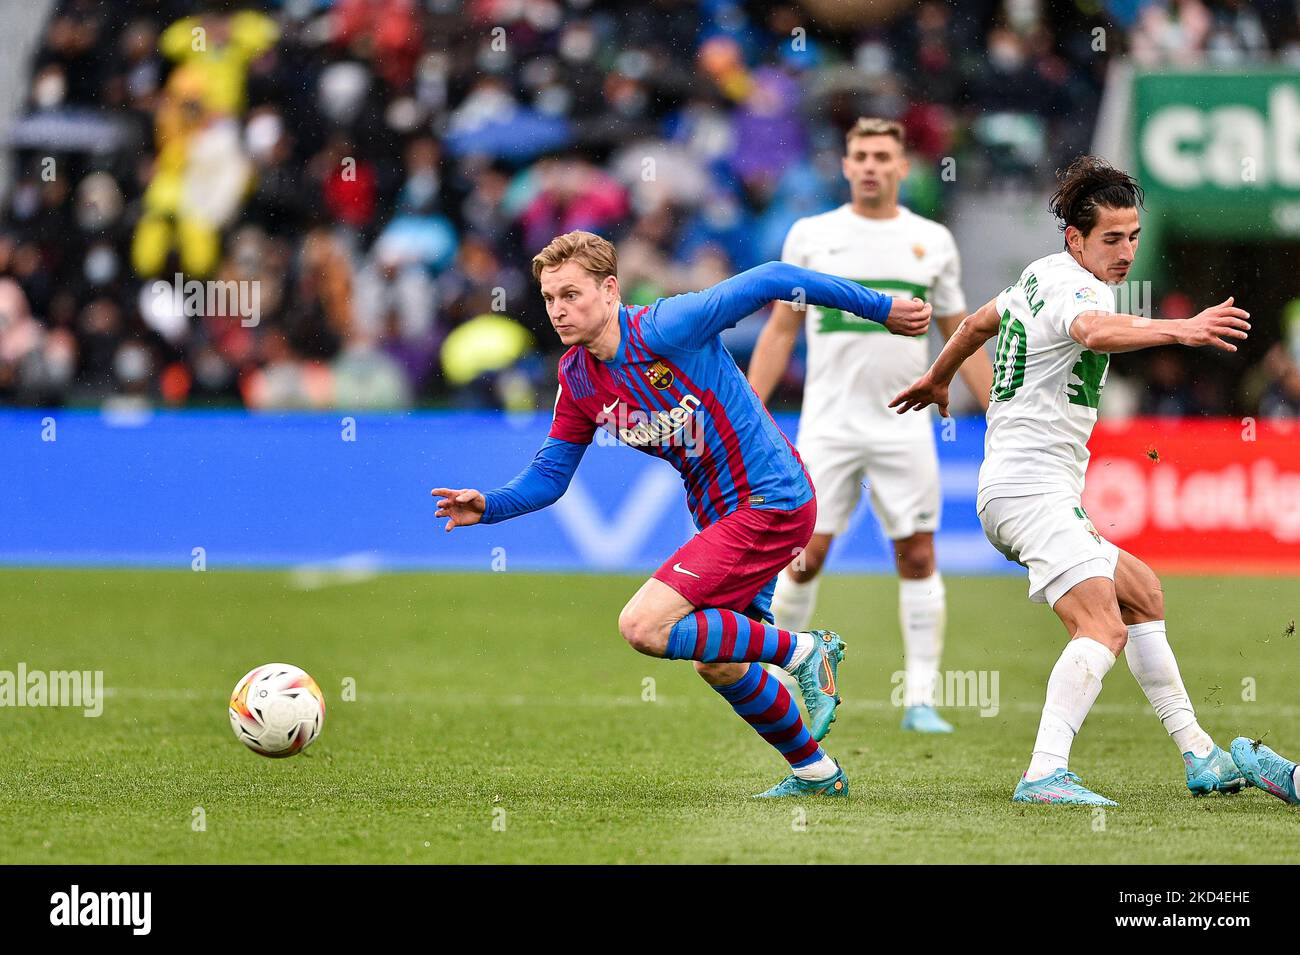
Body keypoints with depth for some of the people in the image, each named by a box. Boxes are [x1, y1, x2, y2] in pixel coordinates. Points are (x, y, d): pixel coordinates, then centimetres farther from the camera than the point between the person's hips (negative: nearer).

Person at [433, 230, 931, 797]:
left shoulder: (664, 329, -20)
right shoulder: (577, 378, 3)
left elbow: (770, 281, -16)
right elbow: (550, 473, 10)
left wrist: (878, 309, -11)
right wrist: (489, 506, -10)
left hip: (770, 504, -9)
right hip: (722, 515, 9)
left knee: (644, 627, -19)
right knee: (718, 666, 18)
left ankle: (804, 653, -6)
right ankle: (816, 773, 37)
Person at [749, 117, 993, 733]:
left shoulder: (932, 241, 8)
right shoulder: (811, 236, 5)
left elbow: (961, 337, 14)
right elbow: (780, 330, 9)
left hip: (904, 426, 1)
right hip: (828, 424, -1)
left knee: (918, 557, -2)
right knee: (806, 556, -5)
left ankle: (920, 699, 2)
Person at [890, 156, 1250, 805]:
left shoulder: (1044, 276, 16)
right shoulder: (1072, 287, -16)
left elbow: (979, 321, 34)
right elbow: (1095, 331, -41)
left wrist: (937, 378, 53)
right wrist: (1178, 330, -58)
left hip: (1009, 489, 11)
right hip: (1032, 488, -11)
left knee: (1141, 592, 19)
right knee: (1103, 628, -24)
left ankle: (1197, 755, 22)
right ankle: (1045, 775, -35)